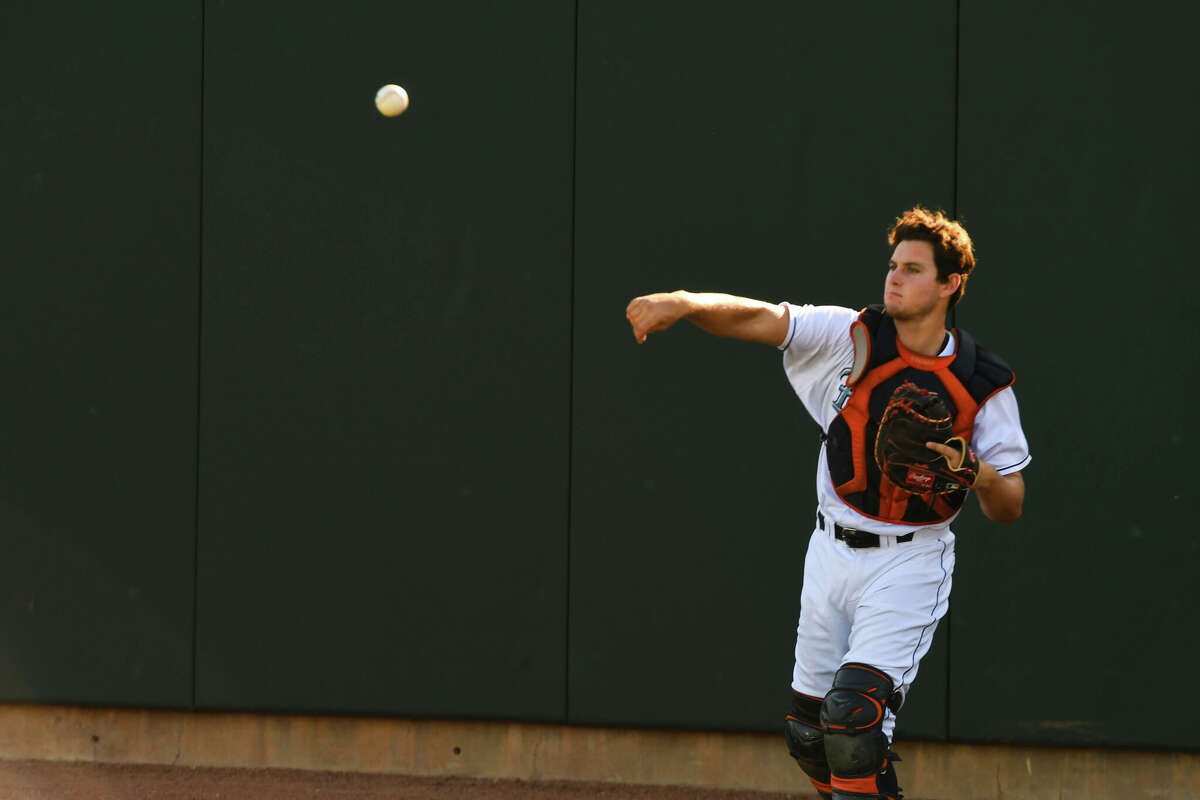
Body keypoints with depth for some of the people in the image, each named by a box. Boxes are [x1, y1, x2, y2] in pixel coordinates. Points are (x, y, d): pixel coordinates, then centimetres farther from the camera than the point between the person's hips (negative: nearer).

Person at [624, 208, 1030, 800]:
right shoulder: (853, 338, -4)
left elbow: (1008, 509, -3)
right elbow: (759, 319, -18)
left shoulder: (982, 385, -7)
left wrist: (981, 475, -26)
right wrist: (682, 304, -36)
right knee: (808, 731, 11)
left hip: (909, 563, -4)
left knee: (853, 711, -22)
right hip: (833, 552, 4)